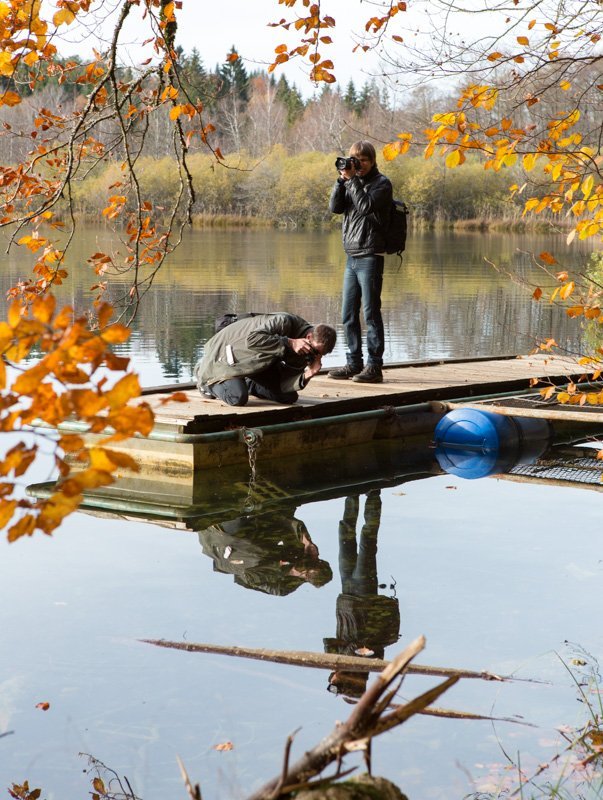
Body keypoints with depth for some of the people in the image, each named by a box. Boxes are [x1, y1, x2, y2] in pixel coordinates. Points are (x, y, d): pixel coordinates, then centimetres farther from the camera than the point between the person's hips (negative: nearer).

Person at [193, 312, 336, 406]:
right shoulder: (285, 321, -33)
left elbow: (284, 385, -11)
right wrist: (289, 343, -44)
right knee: (238, 398, -27)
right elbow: (252, 339, -45)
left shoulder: (306, 354, -9)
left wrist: (307, 375, -30)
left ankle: (247, 384, 25)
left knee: (289, 396, 1)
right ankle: (205, 377, 5)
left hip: (258, 365, 8)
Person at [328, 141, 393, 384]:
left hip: (370, 257, -7)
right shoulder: (351, 183, 15)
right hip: (352, 257, 7)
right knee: (348, 315, 8)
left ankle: (374, 366, -4)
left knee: (371, 313, -6)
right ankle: (354, 363, 16)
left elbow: (367, 205, -18)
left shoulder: (382, 183, -2)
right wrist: (341, 180, -7)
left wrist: (352, 179, -16)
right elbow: (335, 207, 3)